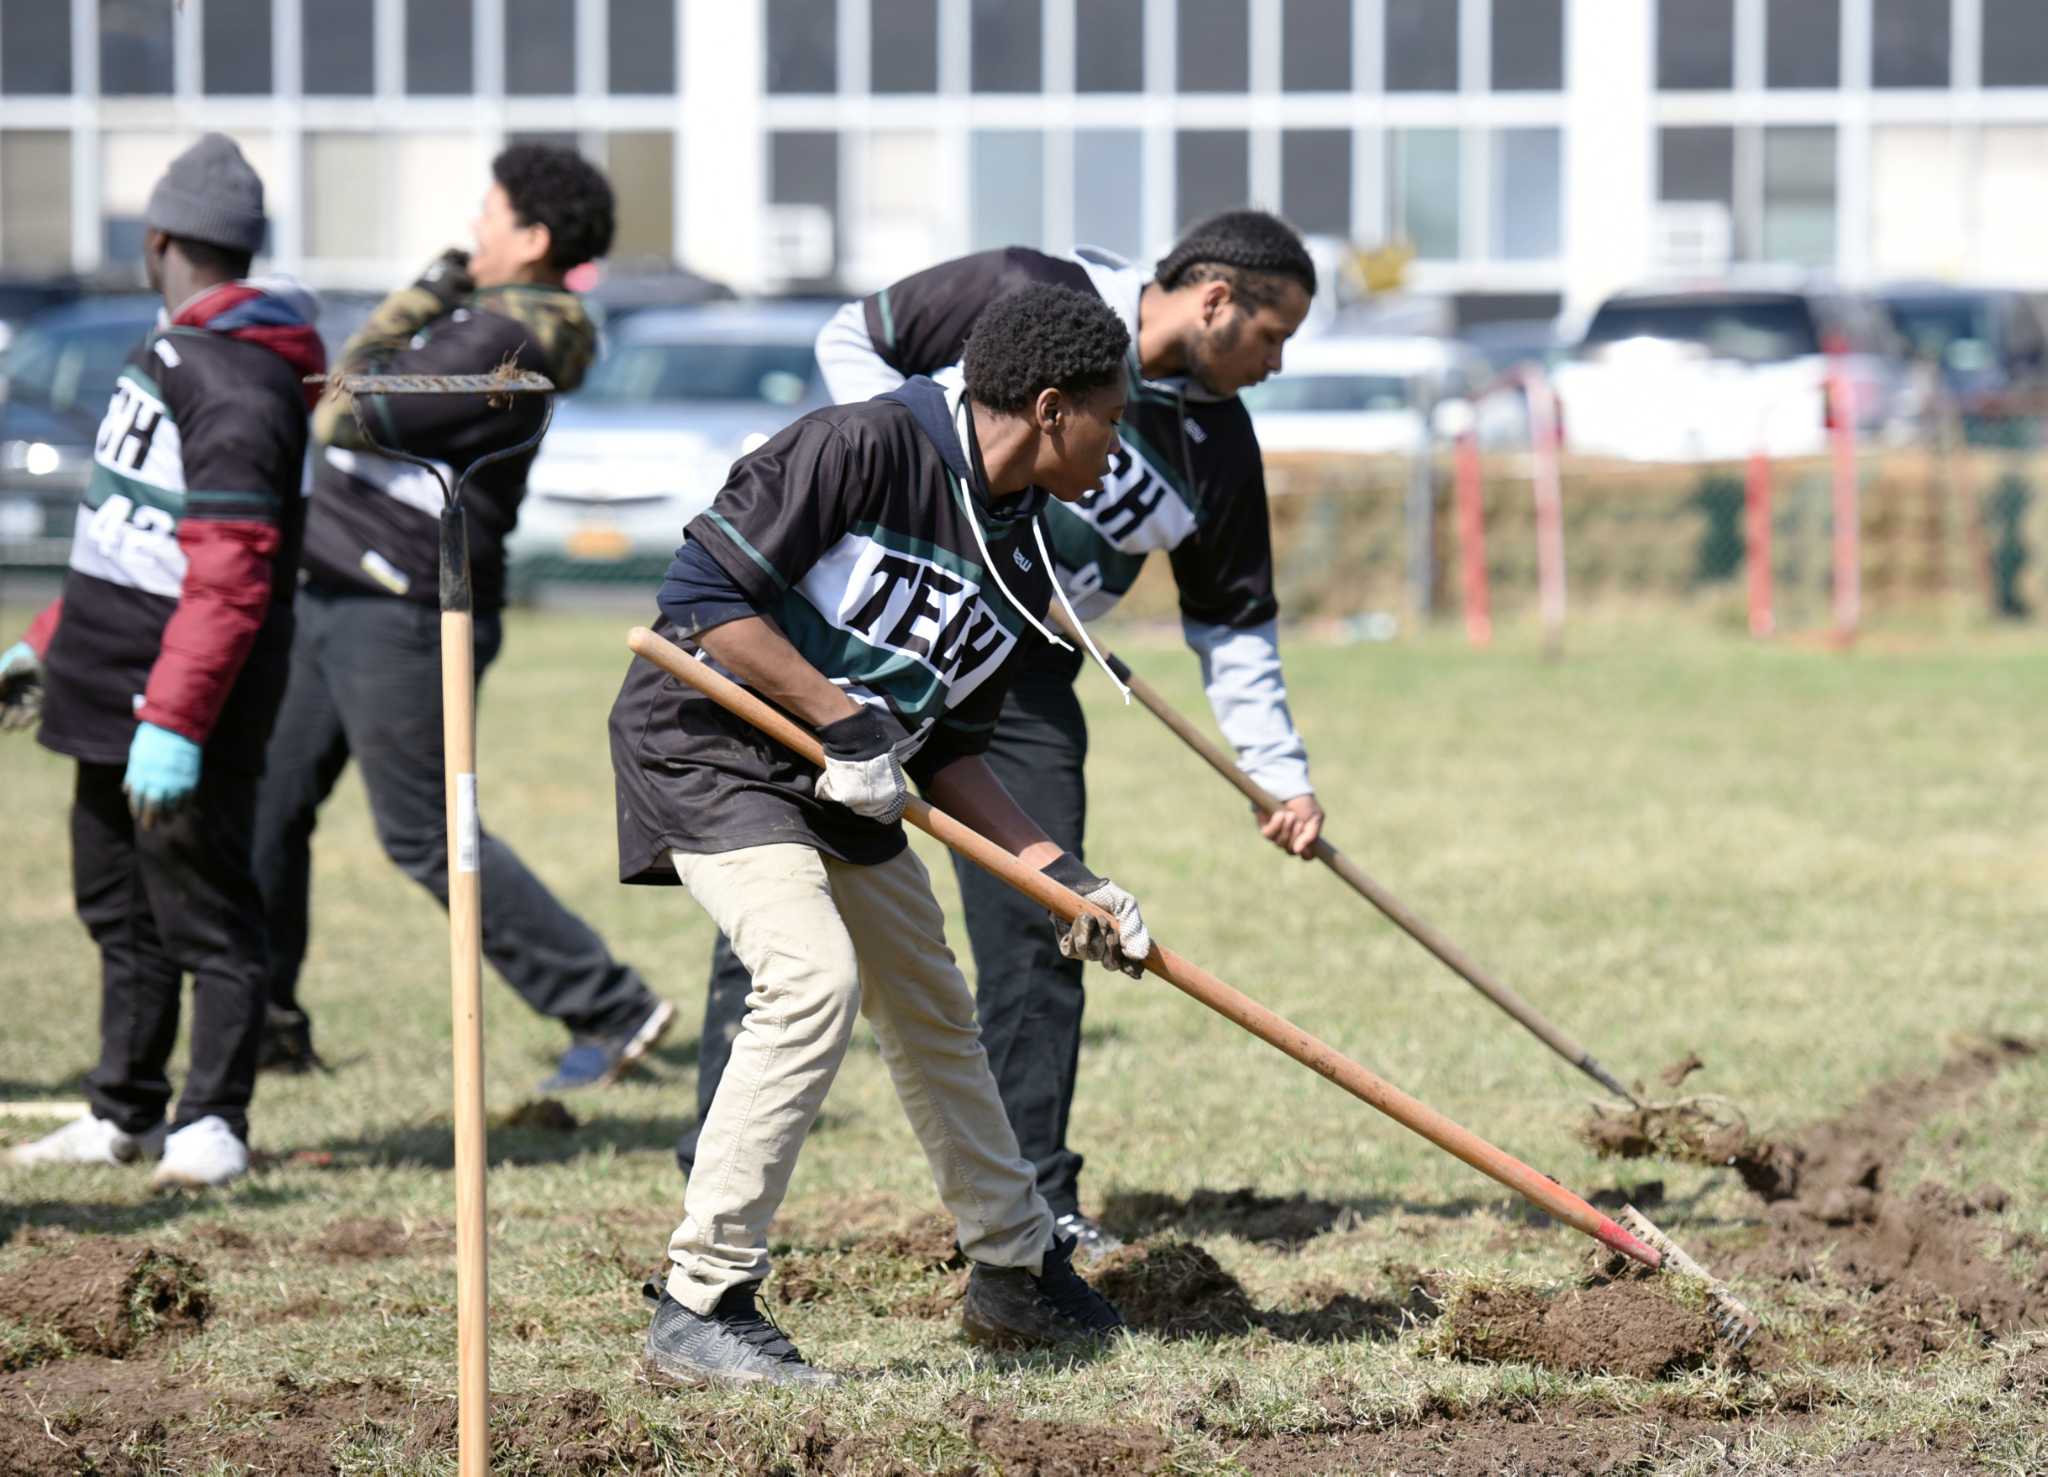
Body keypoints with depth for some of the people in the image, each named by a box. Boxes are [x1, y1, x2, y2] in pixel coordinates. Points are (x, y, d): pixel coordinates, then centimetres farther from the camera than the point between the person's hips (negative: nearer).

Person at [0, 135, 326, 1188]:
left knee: (204, 916, -2)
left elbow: (229, 576, -25)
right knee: (119, 910, 16)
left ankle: (212, 1121, 4)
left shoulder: (237, 385, -19)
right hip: (116, 701, 10)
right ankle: (124, 1113, 25)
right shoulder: (174, 352, 15)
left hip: (189, 709, -10)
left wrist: (172, 722, -29)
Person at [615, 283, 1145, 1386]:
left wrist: (1060, 878, -1)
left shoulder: (1021, 569, 3)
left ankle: (1014, 1270, 39)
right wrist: (842, 717, -24)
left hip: (844, 790, 9)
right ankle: (699, 1308, -20)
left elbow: (947, 754, 9)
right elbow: (705, 593, -23)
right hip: (709, 750, -9)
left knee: (932, 1009, 18)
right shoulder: (865, 447, -22)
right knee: (815, 979, -25)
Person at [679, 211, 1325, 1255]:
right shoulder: (1023, 298, -12)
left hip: (1019, 677, 4)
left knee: (1039, 925, -1)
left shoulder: (1216, 443, 2)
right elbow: (852, 341, -3)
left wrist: (1279, 773, 4)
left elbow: (1233, 624, 10)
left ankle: (1030, 1199, 11)